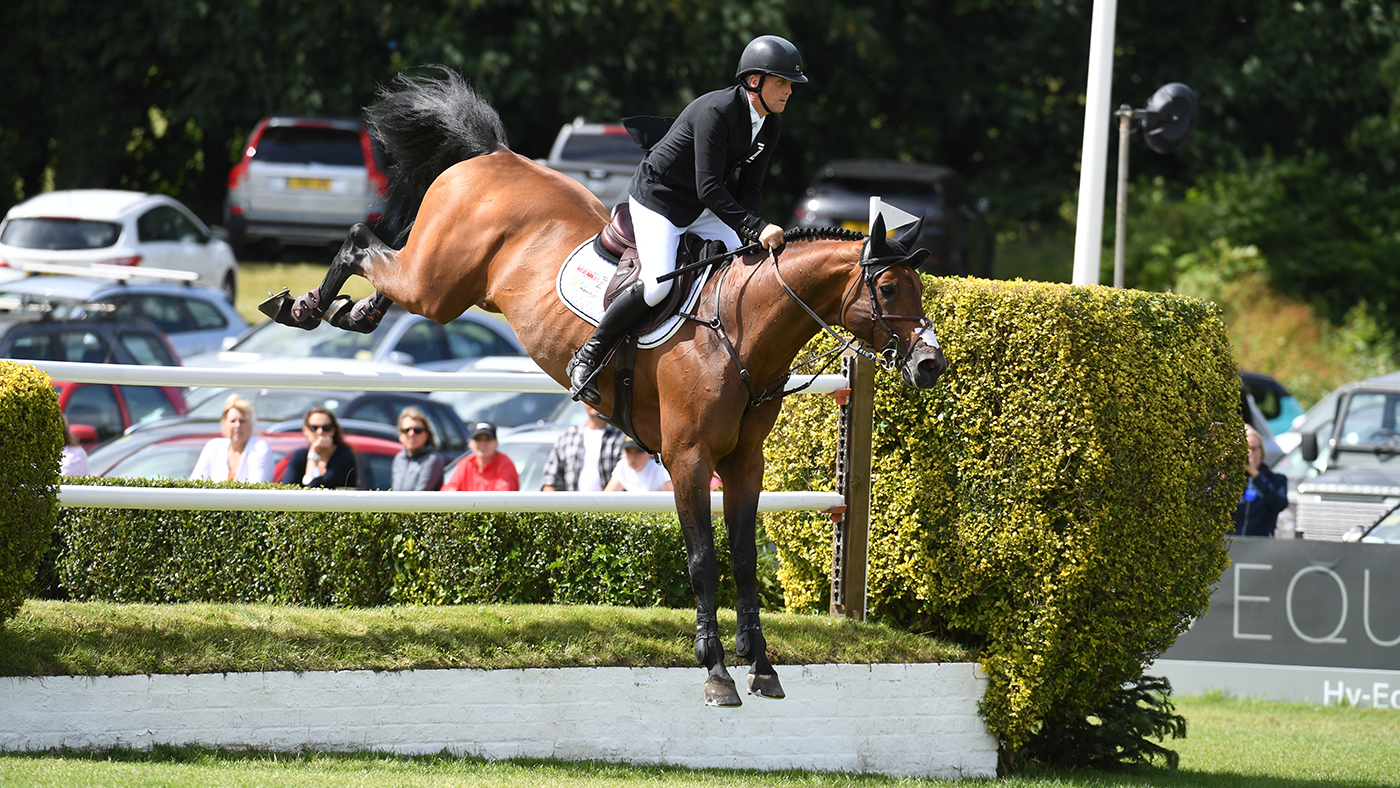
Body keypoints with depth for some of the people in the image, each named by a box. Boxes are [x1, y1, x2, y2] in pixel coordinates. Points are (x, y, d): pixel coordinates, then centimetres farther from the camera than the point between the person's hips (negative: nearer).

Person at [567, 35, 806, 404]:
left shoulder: (771, 124, -2)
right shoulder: (716, 111, -29)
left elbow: (749, 185, 4)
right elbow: (709, 187, -32)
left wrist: (751, 230, -14)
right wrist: (756, 228, -37)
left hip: (702, 211, 9)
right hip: (657, 199, -9)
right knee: (658, 285, -24)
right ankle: (588, 358, -8)